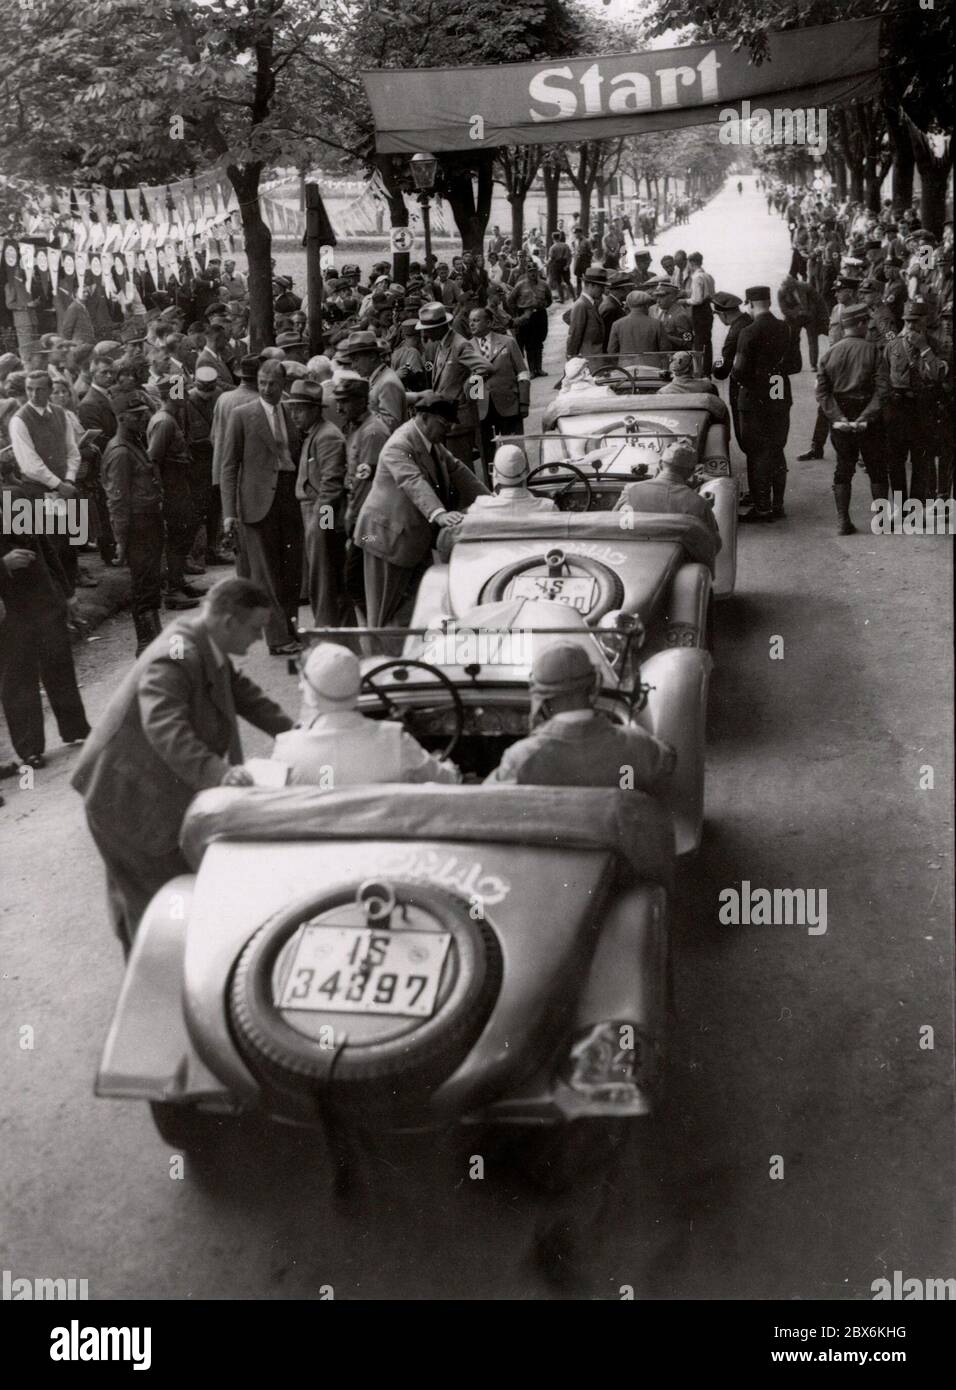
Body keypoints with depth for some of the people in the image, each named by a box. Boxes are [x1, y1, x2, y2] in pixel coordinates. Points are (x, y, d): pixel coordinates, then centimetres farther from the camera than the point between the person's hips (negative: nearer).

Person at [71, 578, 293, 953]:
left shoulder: (208, 649, 2)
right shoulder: (176, 656, -30)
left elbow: (240, 691, 13)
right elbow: (164, 727, -41)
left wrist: (291, 732, 4)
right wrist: (217, 772, -51)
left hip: (156, 788, 9)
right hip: (127, 795, -9)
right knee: (156, 889, 1)